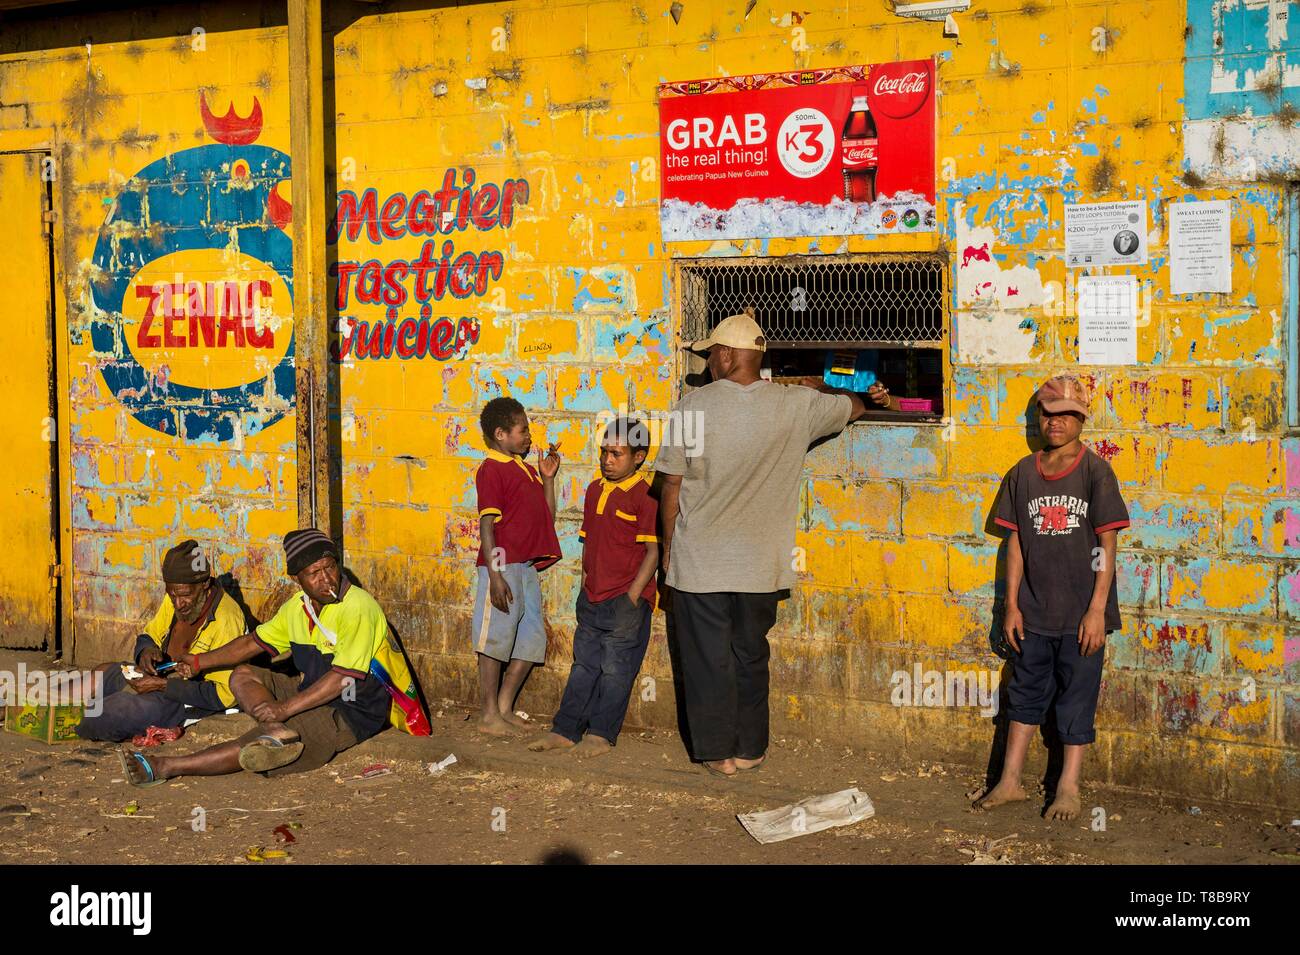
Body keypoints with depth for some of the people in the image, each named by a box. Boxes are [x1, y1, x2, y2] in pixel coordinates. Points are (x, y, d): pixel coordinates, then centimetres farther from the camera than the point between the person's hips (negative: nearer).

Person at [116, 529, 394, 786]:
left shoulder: (358, 608, -21)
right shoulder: (298, 606, 7)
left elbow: (343, 677, -27)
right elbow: (255, 642, 20)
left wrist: (286, 707, -27)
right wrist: (199, 662, 20)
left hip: (351, 713, -9)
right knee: (242, 675, 2)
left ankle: (164, 767, -16)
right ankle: (277, 731, -28)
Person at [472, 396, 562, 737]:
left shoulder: (526, 469, 18)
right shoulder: (493, 469, -8)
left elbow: (546, 517, 20)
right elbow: (486, 525, -14)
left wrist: (548, 477, 12)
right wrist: (494, 575, -20)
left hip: (527, 567, 9)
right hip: (504, 567, -9)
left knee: (531, 639, 12)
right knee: (496, 641, -2)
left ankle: (504, 708, 22)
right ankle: (488, 715, 6)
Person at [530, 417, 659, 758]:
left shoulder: (646, 496, -12)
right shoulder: (594, 490, 11)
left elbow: (653, 551, -13)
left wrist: (633, 596, -16)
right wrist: (585, 586, 15)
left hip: (625, 600, -7)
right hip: (592, 598, 7)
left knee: (615, 669, 2)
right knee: (584, 664, 12)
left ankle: (602, 734, 11)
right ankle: (565, 730, 17)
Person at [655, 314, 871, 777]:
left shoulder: (692, 406, -10)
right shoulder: (795, 405, -5)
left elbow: (672, 485, -5)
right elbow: (855, 406, 14)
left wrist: (669, 545, 7)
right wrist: (821, 390, 35)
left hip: (699, 561, -2)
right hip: (760, 564, 2)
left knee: (708, 658, 9)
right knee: (750, 656, 17)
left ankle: (718, 752, 15)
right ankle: (750, 749, 25)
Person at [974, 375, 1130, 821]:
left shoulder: (1095, 471, -7)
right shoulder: (1023, 473, 4)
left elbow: (1107, 544, -8)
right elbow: (1016, 541, 7)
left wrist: (1097, 609, -13)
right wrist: (1011, 605, 4)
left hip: (1081, 612, -4)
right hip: (1034, 611, 4)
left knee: (1077, 698, 6)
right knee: (1026, 693, 13)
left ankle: (1068, 789, 17)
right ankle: (1010, 782, 23)